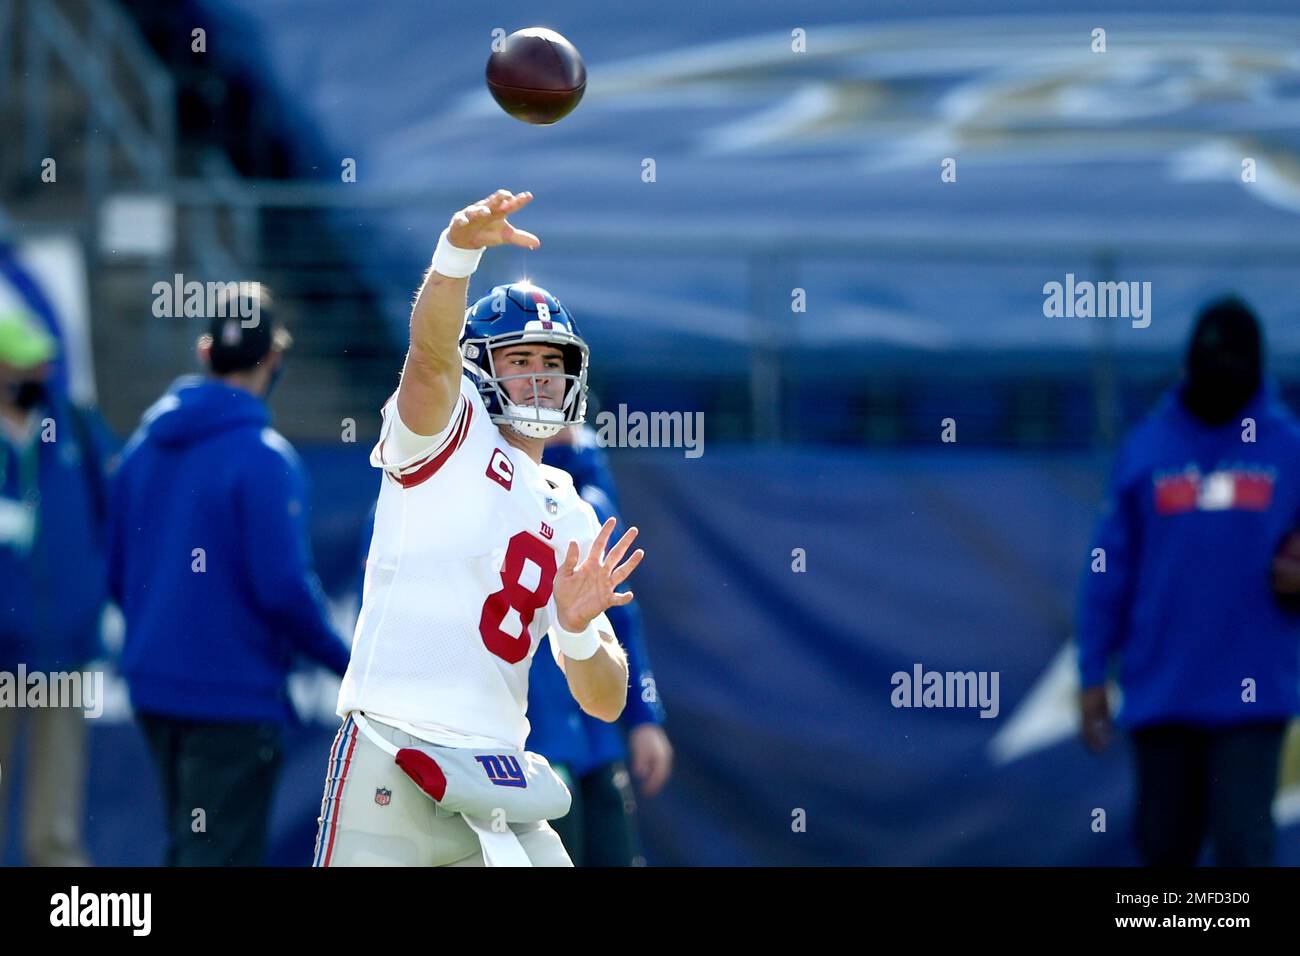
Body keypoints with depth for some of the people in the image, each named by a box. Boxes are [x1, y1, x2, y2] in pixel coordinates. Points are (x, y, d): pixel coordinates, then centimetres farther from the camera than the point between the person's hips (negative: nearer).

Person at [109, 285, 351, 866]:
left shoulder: (145, 446, 7)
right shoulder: (264, 458, -16)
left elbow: (117, 573, 13)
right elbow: (284, 587, -20)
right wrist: (346, 662, -6)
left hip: (153, 687, 7)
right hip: (233, 694, -7)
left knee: (187, 847, 19)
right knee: (220, 856, -4)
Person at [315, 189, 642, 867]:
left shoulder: (572, 521, 20)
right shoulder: (450, 432, 4)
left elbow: (604, 704, 15)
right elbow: (432, 352, -21)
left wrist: (578, 628, -8)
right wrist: (458, 252, -40)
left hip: (498, 780, 6)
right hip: (394, 760, -6)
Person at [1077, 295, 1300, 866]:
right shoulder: (1147, 450, 3)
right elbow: (1108, 569, 5)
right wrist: (1092, 676, 1)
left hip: (1251, 697, -1)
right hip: (1160, 691, 1)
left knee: (1244, 845, -10)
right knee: (1164, 843, 11)